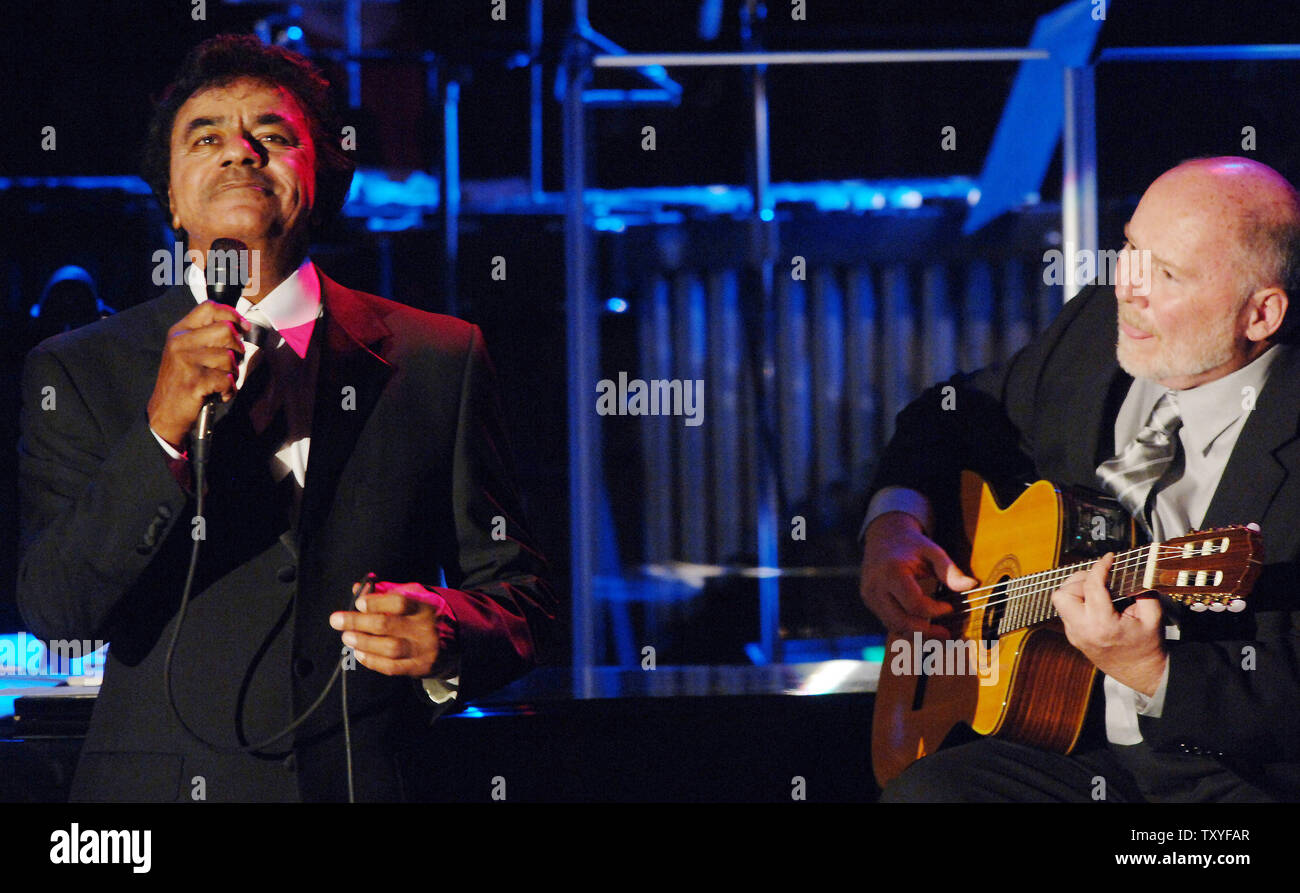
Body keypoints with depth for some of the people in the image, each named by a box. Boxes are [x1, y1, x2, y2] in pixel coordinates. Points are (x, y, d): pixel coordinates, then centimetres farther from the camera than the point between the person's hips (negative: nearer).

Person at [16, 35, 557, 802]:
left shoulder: (440, 360, 5)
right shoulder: (80, 372, 4)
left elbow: (520, 594, 6)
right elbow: (53, 610, -7)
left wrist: (447, 637, -15)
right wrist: (161, 434, -19)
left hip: (368, 782, 0)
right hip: (156, 790, 0)